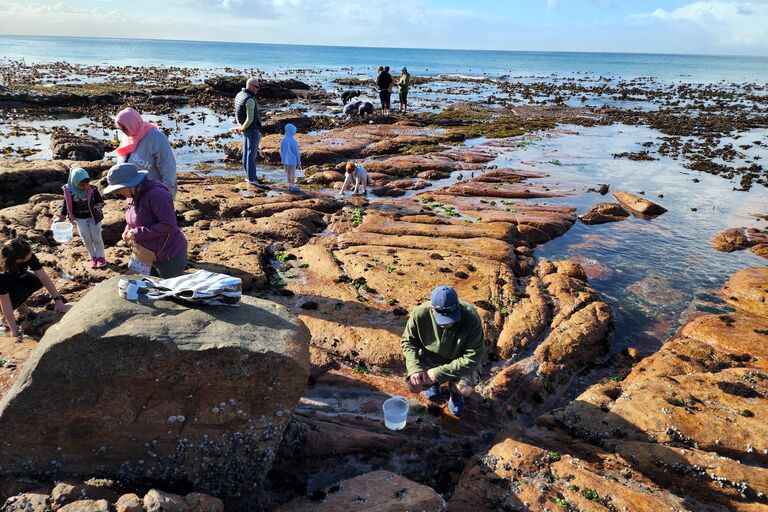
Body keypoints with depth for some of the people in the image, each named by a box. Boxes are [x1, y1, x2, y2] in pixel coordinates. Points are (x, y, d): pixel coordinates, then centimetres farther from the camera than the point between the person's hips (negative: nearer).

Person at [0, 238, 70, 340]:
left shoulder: (30, 256, -31)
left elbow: (43, 277, -28)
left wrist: (58, 300, -36)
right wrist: (14, 330, -39)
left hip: (16, 278, 5)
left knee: (37, 281, -22)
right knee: (22, 292, -32)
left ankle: (20, 303, 4)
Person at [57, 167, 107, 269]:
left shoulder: (92, 189, -17)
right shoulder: (69, 191, -13)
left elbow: (100, 200, -8)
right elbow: (66, 204, -1)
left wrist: (99, 205, -31)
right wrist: (62, 216, -2)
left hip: (93, 217, -2)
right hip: (80, 219, 2)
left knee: (97, 238, 4)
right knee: (86, 239, 9)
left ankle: (101, 256, 19)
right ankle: (93, 257, 24)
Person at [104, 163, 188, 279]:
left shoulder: (156, 193, -24)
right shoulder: (132, 195, 6)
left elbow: (169, 225, -30)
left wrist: (137, 233, -26)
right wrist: (128, 231, -1)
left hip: (169, 256, -9)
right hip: (149, 256, 9)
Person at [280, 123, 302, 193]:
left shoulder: (283, 140, -3)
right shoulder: (293, 141, -19)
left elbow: (281, 151, 6)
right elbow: (296, 152, -13)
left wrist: (282, 159, 18)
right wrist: (299, 162, -3)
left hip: (285, 160, 6)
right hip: (292, 160, -6)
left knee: (288, 173, 16)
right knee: (292, 174, 4)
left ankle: (290, 186, 25)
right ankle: (293, 187, 10)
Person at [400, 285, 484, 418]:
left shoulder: (471, 318, -33)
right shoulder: (420, 314, -27)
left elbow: (472, 358, -28)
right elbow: (408, 341, -8)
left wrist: (438, 373, -29)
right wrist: (414, 368, -24)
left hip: (459, 361, -2)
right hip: (429, 357, 2)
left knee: (466, 389, -28)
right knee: (414, 385, -20)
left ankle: (454, 389, 11)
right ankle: (433, 382, 17)